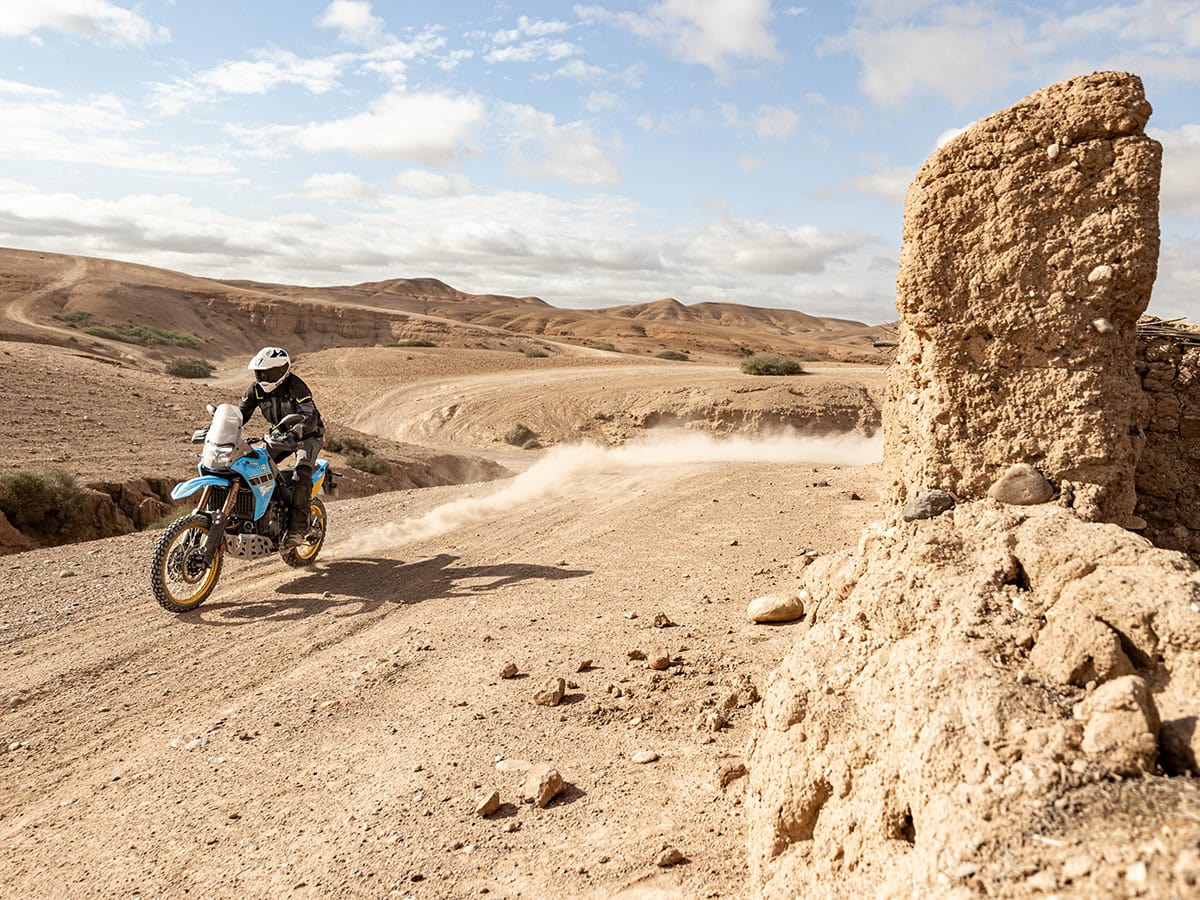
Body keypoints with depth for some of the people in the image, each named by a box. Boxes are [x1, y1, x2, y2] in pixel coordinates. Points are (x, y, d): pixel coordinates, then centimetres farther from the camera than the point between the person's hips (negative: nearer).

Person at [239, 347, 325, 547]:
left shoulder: (296, 387, -27)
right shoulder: (256, 389, -8)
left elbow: (310, 417, -39)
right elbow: (240, 414, -3)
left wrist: (294, 434, -57)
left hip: (308, 434, -7)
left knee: (301, 475, -27)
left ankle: (298, 528, -28)